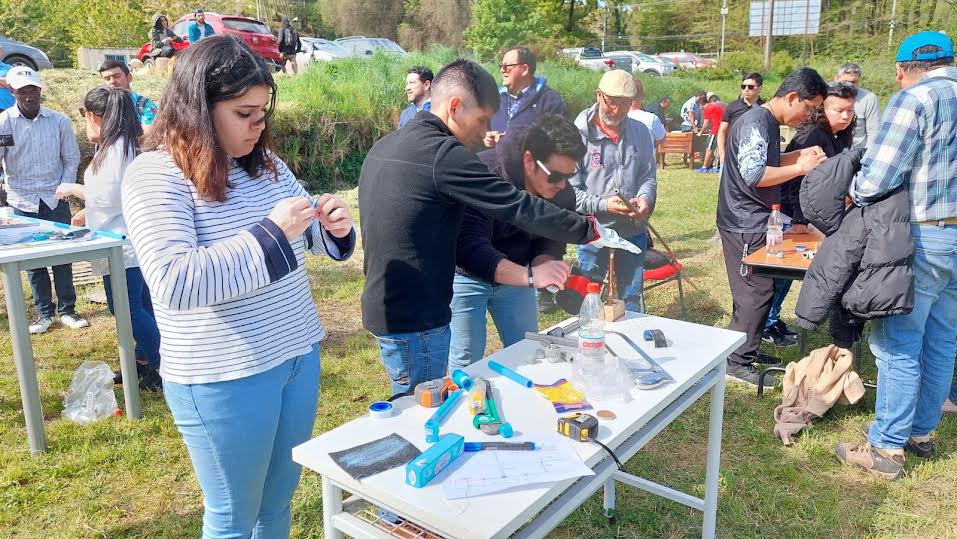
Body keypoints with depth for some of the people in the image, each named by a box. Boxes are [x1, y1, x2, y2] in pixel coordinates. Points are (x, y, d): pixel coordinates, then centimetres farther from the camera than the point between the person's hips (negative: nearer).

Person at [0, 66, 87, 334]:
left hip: (55, 200, 0)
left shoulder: (59, 121, -1)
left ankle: (67, 309, 15)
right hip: (22, 202, 0)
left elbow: (72, 159, 5)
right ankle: (44, 313, 17)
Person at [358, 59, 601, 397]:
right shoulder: (443, 153, -18)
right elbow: (520, 207, -17)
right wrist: (588, 229, -7)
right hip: (413, 321, -10)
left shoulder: (383, 147, 11)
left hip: (381, 304, 10)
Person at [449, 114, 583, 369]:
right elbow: (469, 248, -41)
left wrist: (544, 264, -31)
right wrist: (530, 275, -52)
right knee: (467, 363, 2)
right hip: (467, 274, -5)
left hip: (516, 276, 5)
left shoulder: (563, 193, -12)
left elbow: (550, 245, -6)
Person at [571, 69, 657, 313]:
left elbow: (649, 176, 8)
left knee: (632, 300, 18)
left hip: (633, 231, 4)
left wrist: (645, 198, -13)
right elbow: (569, 189, -13)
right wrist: (603, 205, -23)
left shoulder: (640, 132, 4)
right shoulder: (579, 133, -11)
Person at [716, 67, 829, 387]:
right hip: (745, 224, -10)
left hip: (755, 222, 10)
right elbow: (753, 175, -27)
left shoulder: (770, 123, 14)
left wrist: (799, 155, 11)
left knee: (755, 291, 16)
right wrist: (800, 168, -19)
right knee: (756, 292, -5)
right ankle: (737, 361, 5)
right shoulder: (755, 123, -18)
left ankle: (747, 351, 28)